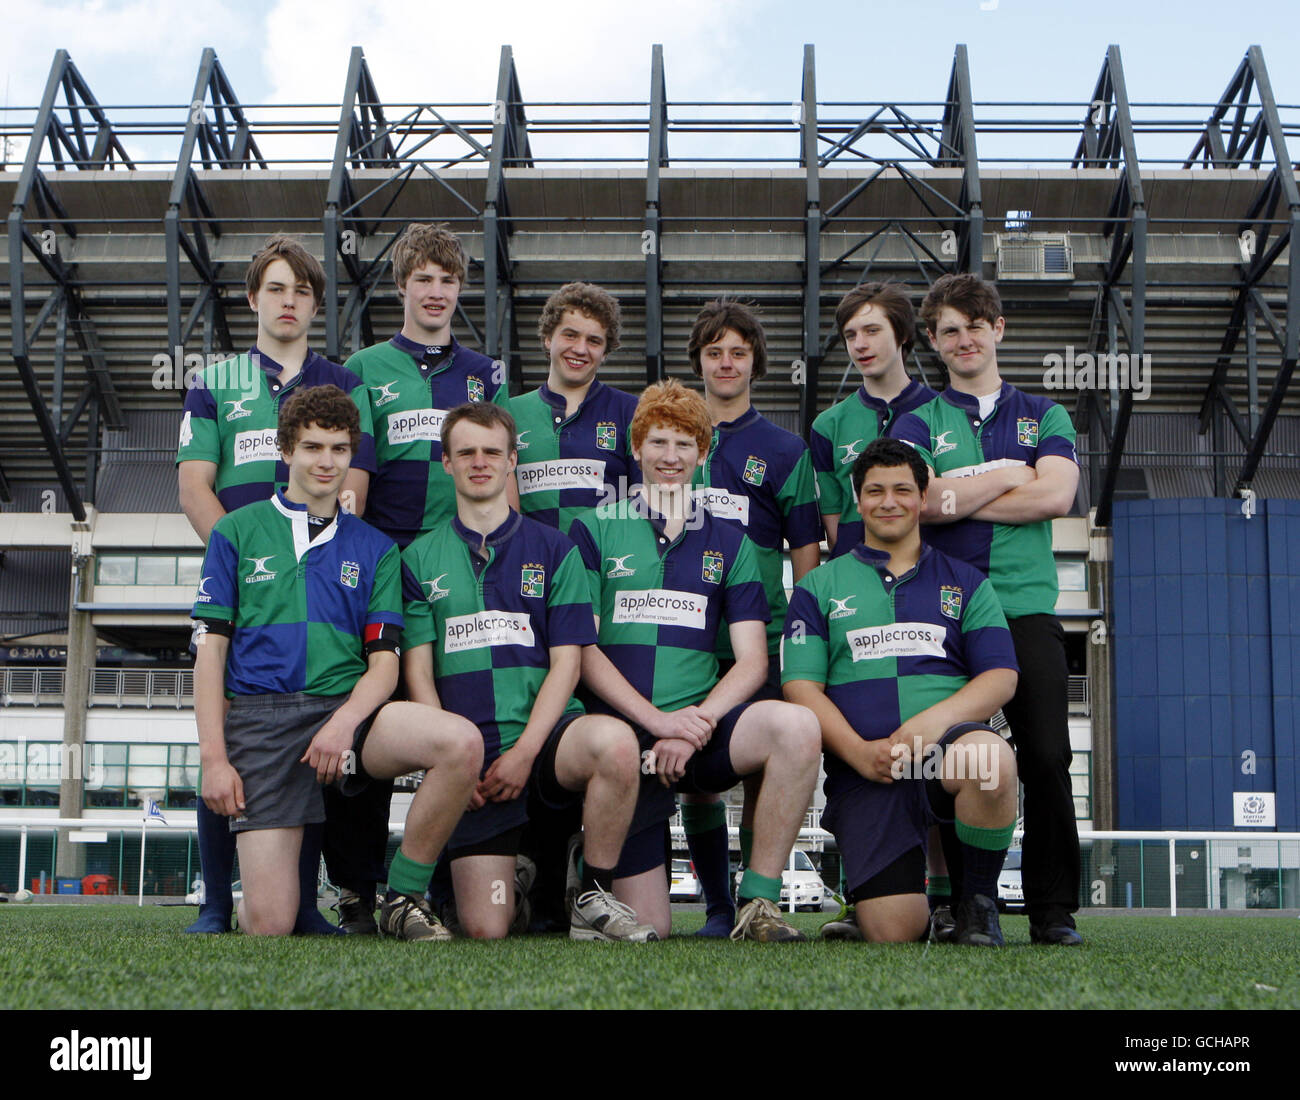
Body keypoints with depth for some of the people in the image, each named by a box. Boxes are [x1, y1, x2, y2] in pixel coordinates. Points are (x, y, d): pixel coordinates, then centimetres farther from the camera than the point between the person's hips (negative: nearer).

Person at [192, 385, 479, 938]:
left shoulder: (374, 549, 15)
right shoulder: (237, 532, 11)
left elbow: (384, 661, 8)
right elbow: (211, 649, 6)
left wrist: (345, 721, -13)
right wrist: (213, 757, -4)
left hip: (347, 707, 2)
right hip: (259, 716, -2)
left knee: (461, 743, -30)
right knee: (269, 925, -14)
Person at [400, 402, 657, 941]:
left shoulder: (552, 549, 10)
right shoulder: (421, 558, 11)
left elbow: (566, 663, 2)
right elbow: (418, 671, 5)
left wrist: (524, 751, -12)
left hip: (545, 734, 0)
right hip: (468, 751, 0)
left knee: (616, 742, -37)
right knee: (485, 929, -12)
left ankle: (593, 900, -15)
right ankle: (518, 875, 25)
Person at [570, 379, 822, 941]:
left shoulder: (728, 543, 14)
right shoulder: (595, 530, 8)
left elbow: (752, 660, 5)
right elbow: (582, 649, 0)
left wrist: (695, 724, -13)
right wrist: (656, 720, -13)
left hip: (702, 728, 2)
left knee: (796, 725, -31)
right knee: (646, 930, -8)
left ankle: (757, 905, -19)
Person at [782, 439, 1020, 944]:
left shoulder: (965, 582, 18)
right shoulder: (820, 587, 15)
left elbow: (1001, 677, 6)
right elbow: (801, 688, 5)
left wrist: (935, 719, -13)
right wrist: (861, 753, -12)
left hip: (948, 747, 1)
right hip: (862, 770, -1)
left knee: (990, 758, -39)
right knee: (893, 931, -19)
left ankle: (978, 899, -10)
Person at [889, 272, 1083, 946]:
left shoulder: (1042, 416, 16)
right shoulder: (919, 423, 13)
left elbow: (1056, 496, -2)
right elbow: (919, 501, -7)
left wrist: (959, 498, -3)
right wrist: (1007, 475, 0)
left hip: (1027, 607, 1)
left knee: (1047, 759, -7)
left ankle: (1053, 911, 1)